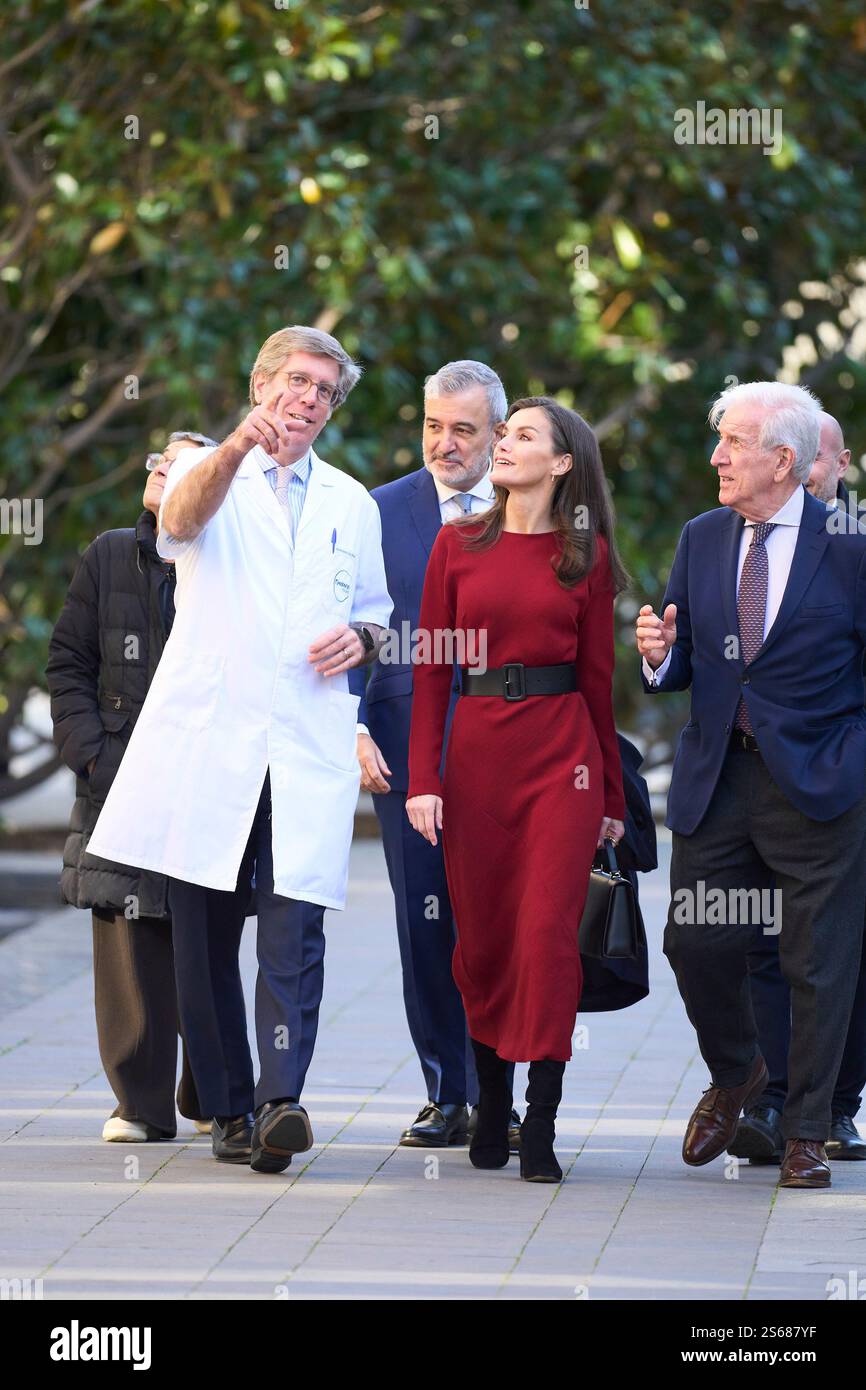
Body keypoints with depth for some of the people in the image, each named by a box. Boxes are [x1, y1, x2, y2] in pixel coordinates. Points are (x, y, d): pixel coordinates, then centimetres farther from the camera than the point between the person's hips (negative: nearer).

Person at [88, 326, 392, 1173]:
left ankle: (281, 1102, -24)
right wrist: (237, 448, -38)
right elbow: (183, 515, -17)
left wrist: (361, 636, 4)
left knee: (293, 931, -14)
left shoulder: (352, 505, 20)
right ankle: (229, 1107, 11)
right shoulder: (209, 475, 8)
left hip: (307, 751, 1)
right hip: (208, 743, -1)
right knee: (204, 935, 2)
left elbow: (373, 607, 30)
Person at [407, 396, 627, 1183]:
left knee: (549, 933, -8)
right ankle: (490, 1111, 19)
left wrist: (612, 796, 8)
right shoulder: (458, 545, 7)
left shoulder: (586, 555, 4)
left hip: (561, 754, -2)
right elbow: (431, 669, 5)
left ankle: (541, 1126, -6)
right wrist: (423, 778, -4)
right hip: (476, 754, 2)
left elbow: (598, 676, 6)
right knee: (482, 935, 6)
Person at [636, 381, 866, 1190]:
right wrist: (659, 657, -10)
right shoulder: (701, 540, 8)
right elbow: (682, 669, 12)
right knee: (696, 945, 4)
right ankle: (734, 1077, 33)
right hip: (714, 781, 4)